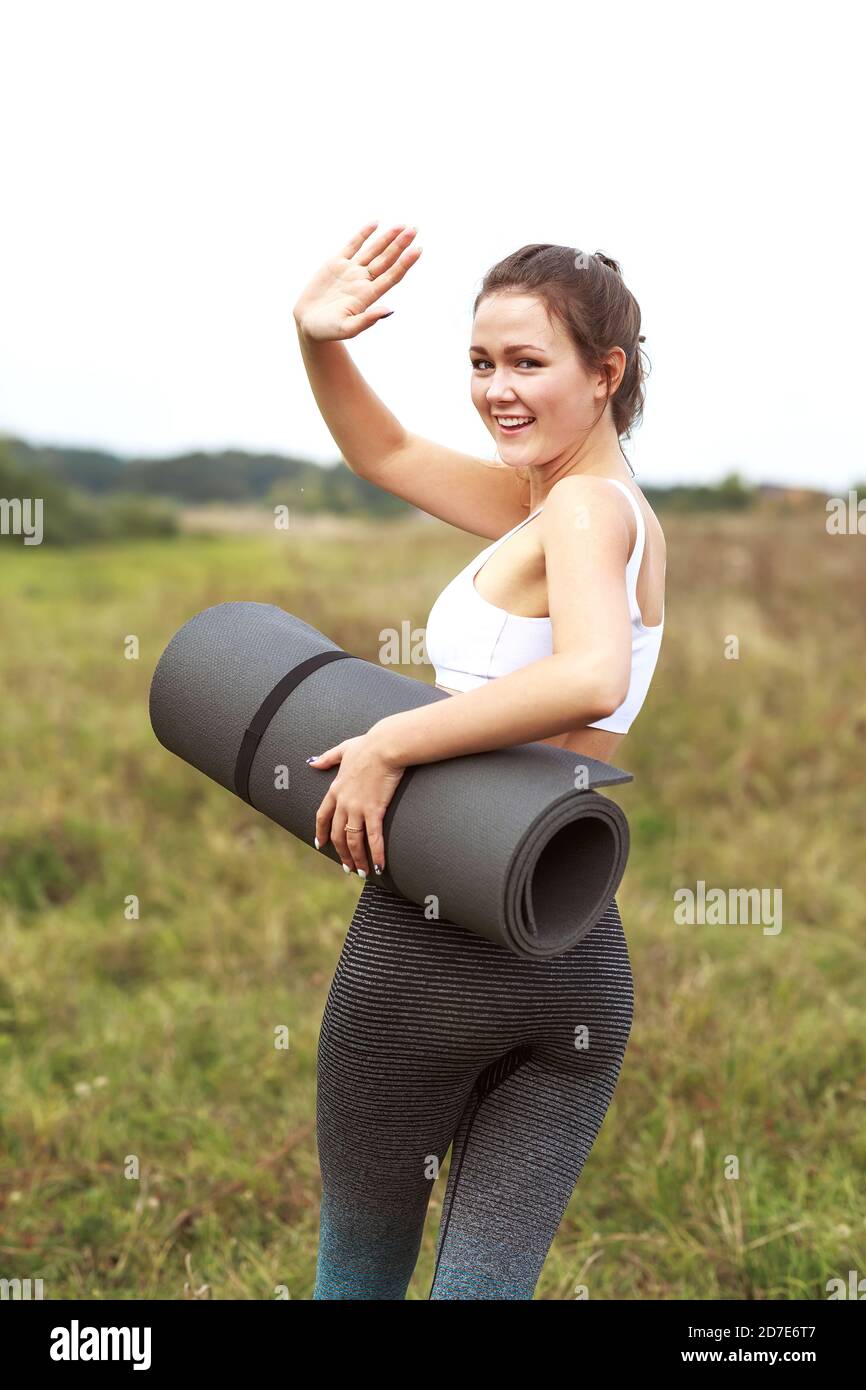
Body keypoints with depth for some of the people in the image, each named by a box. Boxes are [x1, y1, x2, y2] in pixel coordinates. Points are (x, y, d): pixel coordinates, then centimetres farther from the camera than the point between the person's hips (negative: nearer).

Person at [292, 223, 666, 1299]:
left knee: (359, 1263, 17)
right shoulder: (606, 505, 14)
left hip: (436, 939, -7)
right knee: (489, 1278, 14)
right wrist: (317, 344, 4)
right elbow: (386, 454, 19)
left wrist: (389, 745, -26)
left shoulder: (586, 507, -12)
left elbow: (592, 679, -34)